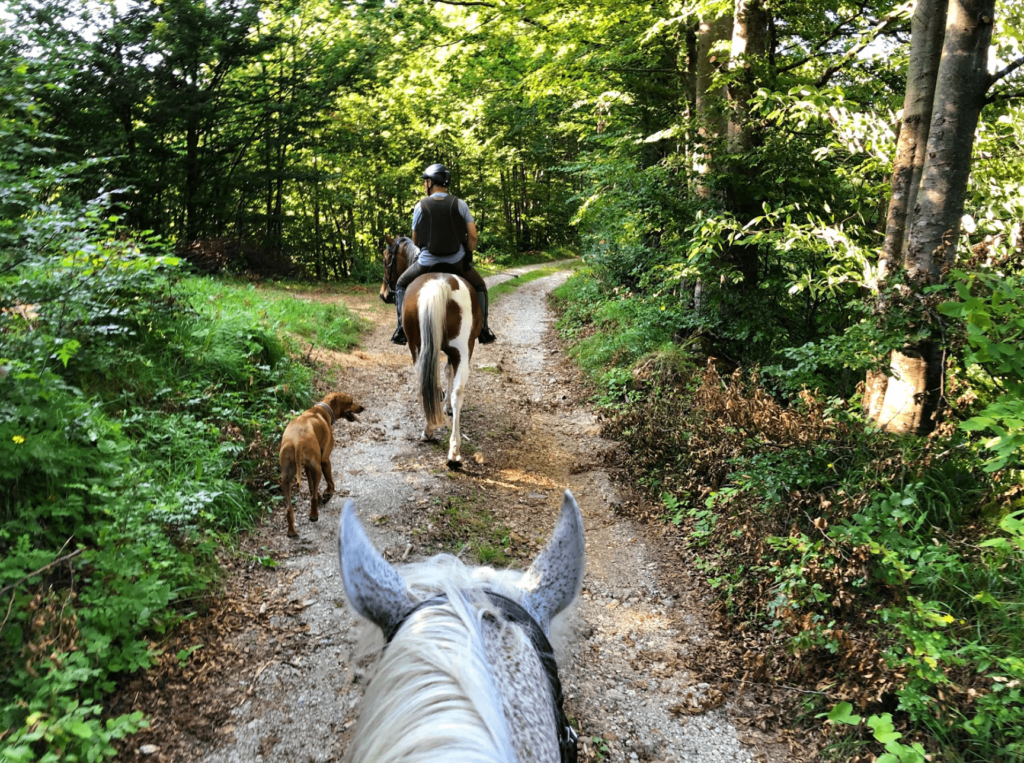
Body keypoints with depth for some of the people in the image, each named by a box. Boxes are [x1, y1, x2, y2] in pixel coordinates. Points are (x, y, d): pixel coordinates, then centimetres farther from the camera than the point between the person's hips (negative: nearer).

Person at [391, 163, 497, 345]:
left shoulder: (420, 205, -3)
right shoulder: (460, 204, -2)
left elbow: (415, 240, 3)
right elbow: (472, 235, -4)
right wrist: (468, 255, 11)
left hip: (427, 261, 0)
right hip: (457, 261, 1)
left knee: (401, 284, 25)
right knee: (479, 287, 26)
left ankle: (402, 328, 13)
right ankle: (483, 329, 15)